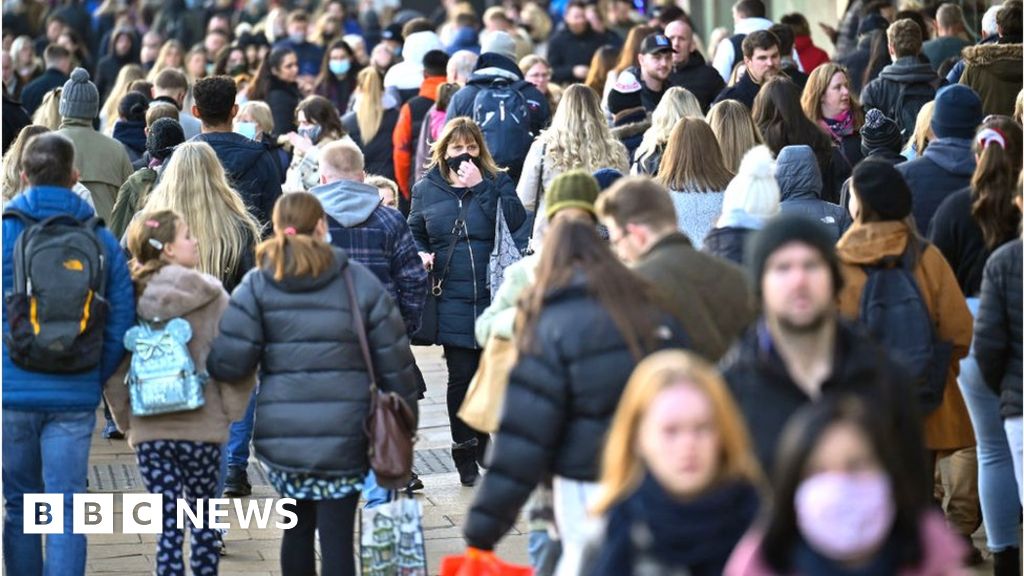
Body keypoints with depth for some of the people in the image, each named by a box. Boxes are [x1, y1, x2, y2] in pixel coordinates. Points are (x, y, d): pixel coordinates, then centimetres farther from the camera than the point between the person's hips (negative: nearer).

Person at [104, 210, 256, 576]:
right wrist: (232, 410, 2)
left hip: (148, 431, 2)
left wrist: (125, 419, 11)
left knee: (169, 526, 5)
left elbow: (113, 370, 1)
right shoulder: (210, 295, -7)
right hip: (202, 425, -2)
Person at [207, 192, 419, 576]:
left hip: (282, 433, 2)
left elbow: (228, 362, -7)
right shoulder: (358, 281, 0)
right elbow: (394, 362, 2)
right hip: (344, 436, -2)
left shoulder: (257, 285, 1)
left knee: (298, 526, 18)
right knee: (337, 535, -1)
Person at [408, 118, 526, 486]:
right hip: (452, 300, 1)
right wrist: (421, 256, -2)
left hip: (495, 298, 0)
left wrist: (480, 187, -15)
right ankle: (466, 458, 13)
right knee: (461, 378, 3)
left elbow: (514, 220, -12)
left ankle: (491, 452, 18)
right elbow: (413, 235, 20)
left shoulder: (496, 182, 5)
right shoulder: (426, 190, 8)